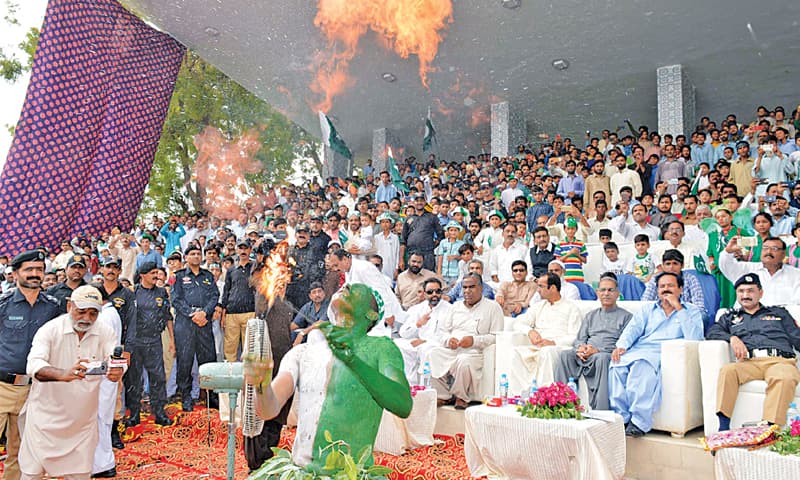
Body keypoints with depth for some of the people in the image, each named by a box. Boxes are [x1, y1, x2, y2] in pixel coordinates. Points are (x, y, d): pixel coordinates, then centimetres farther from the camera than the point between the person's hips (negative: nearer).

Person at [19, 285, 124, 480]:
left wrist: (117, 371, -41)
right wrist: (62, 374, -47)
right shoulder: (49, 330, -14)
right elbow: (34, 365, -27)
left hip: (83, 419, 2)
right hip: (46, 415, -2)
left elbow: (116, 360, -16)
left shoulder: (105, 333, -5)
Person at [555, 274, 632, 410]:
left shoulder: (625, 316, 13)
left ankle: (600, 410, -39)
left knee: (602, 358, -39)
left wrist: (598, 350, -14)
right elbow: (580, 339, 22)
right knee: (564, 354, -26)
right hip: (584, 355, 4)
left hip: (608, 354, -4)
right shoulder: (591, 315, 28)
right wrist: (580, 347, -5)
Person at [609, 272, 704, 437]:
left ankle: (639, 422, -37)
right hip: (638, 349, 4)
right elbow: (633, 329, 13)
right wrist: (621, 346, -8)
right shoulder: (647, 309, 29)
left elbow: (694, 338, 0)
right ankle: (620, 417, -29)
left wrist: (678, 308, -2)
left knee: (643, 365, -38)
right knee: (617, 365, -31)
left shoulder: (691, 312, 20)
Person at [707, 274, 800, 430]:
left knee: (785, 377, -38)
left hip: (780, 360, 0)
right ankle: (723, 429, -38)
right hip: (749, 362, 1)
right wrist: (732, 338, -5)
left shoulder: (779, 313, 30)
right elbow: (712, 332, 15)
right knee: (727, 370, -34)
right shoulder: (730, 316, 31)